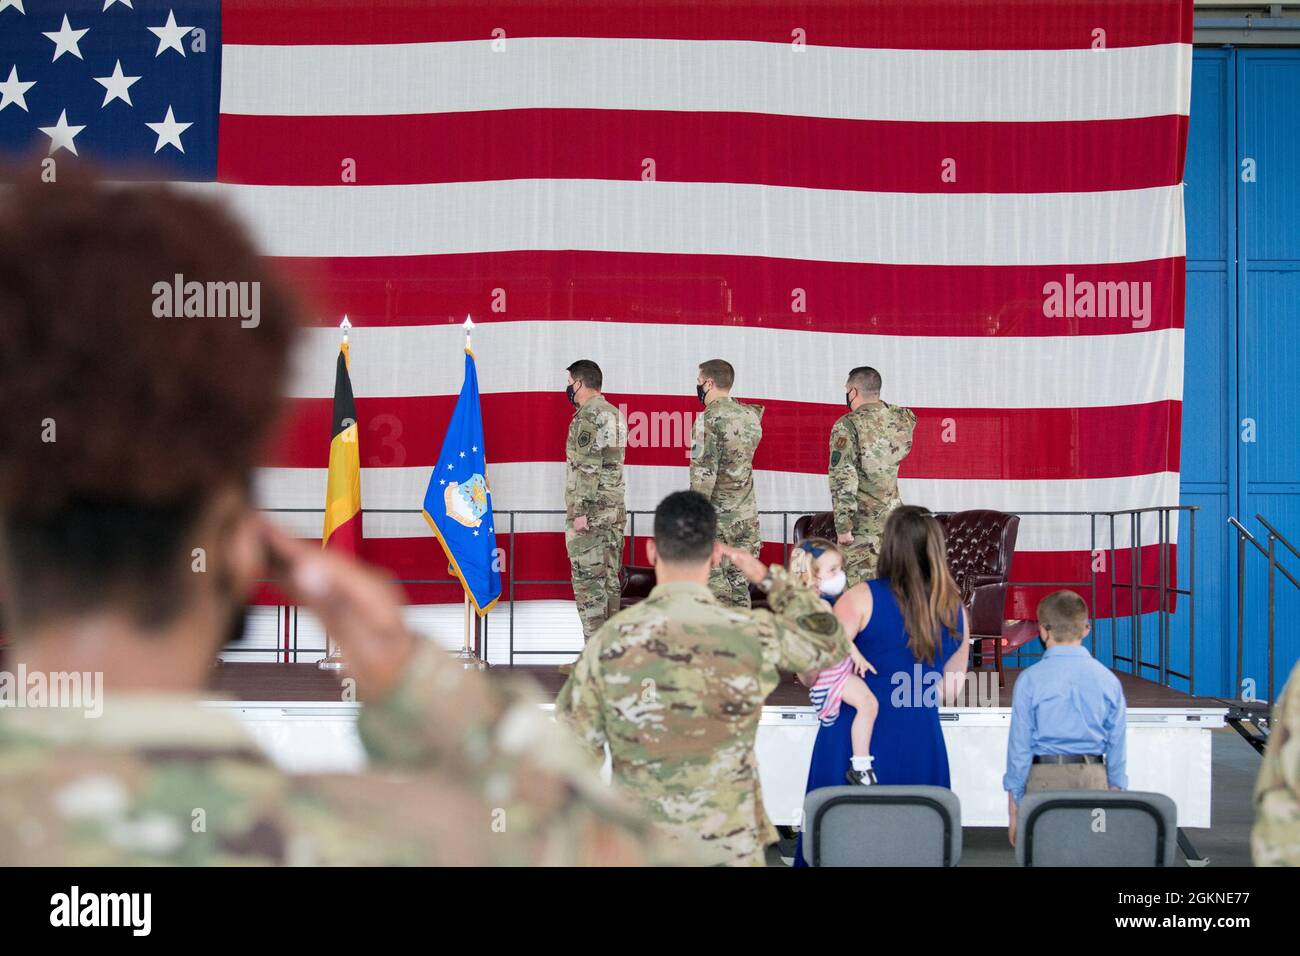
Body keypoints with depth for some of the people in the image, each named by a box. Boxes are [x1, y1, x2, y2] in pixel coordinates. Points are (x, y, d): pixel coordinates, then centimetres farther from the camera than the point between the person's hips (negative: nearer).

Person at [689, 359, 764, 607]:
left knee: (714, 585, -2)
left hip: (716, 515, -6)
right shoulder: (750, 415, 8)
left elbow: (704, 473, -17)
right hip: (746, 517, 6)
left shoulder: (709, 419, -13)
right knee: (739, 585, 10)